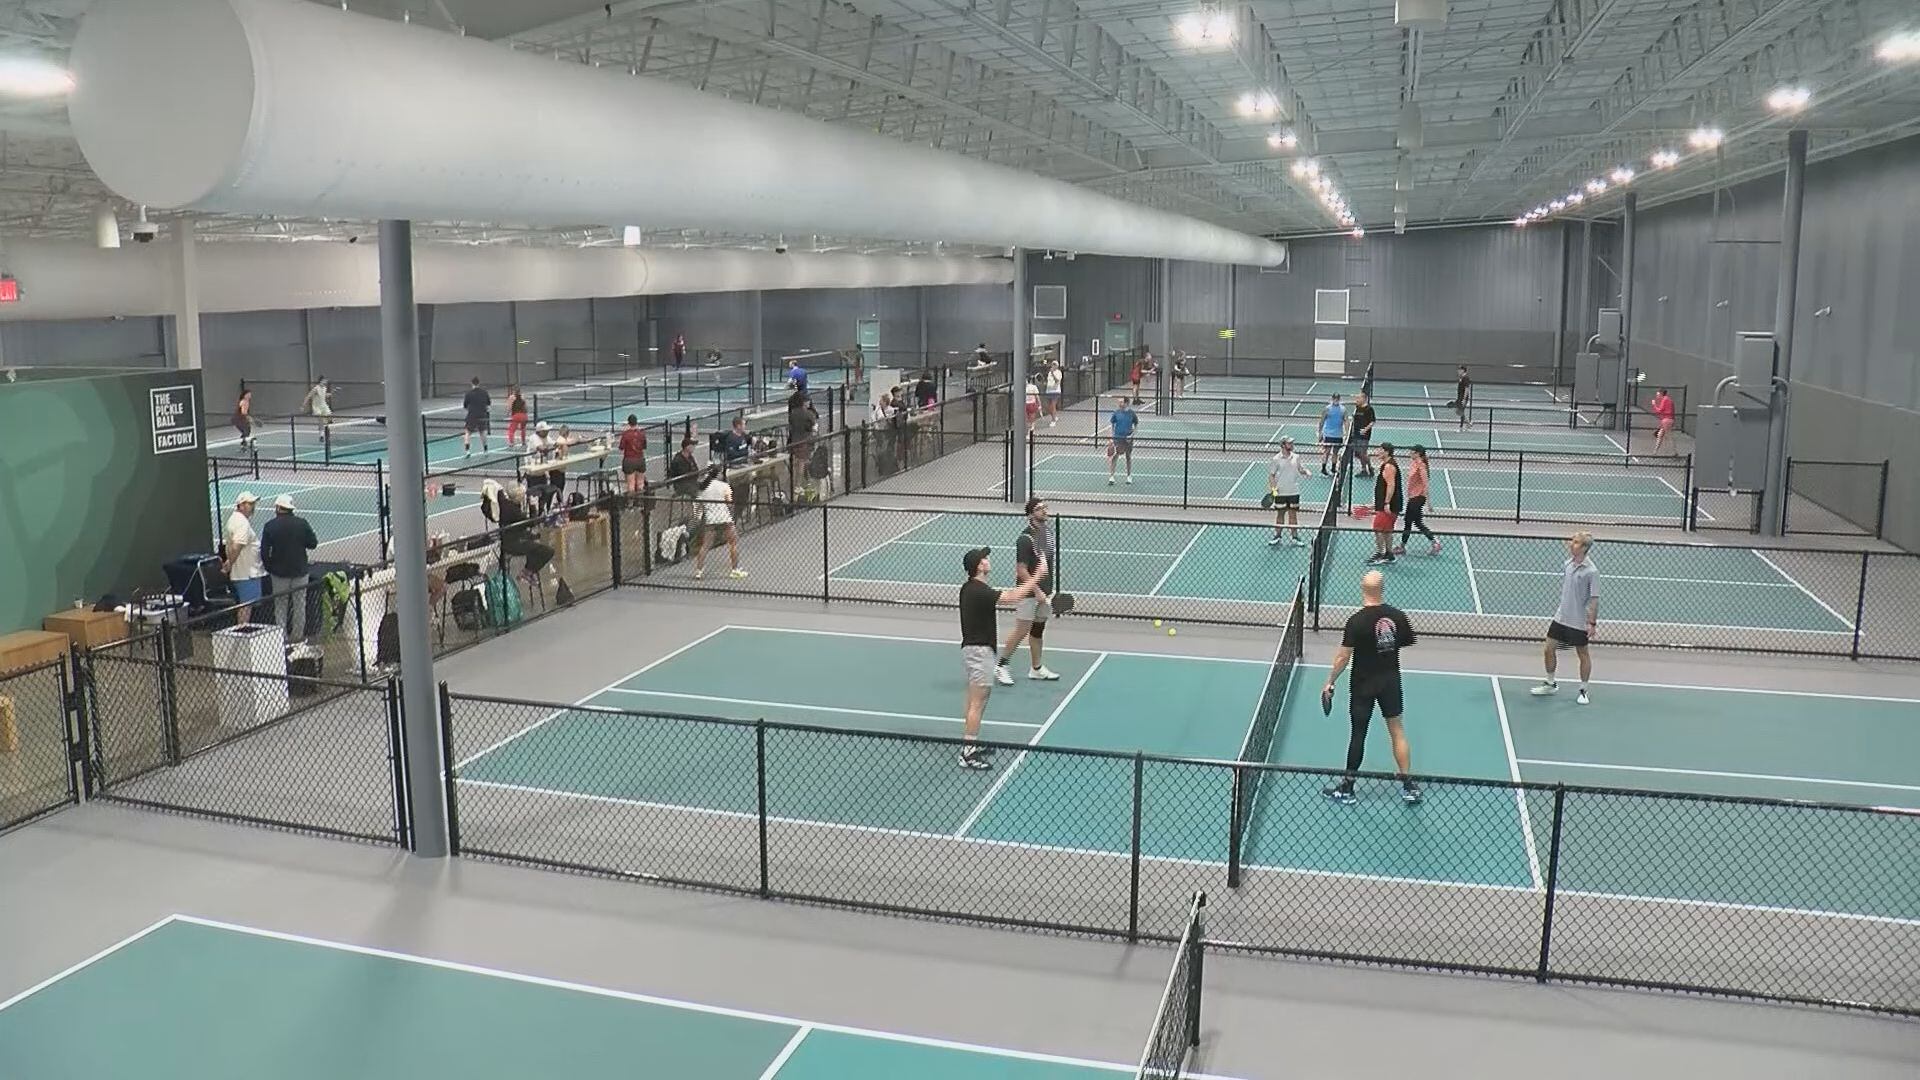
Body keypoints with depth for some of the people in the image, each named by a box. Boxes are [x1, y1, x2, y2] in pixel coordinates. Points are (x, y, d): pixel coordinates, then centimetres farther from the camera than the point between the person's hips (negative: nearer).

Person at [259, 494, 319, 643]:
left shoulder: (270, 526, -8)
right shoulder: (302, 523, -8)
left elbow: (264, 551, -5)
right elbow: (313, 544, -1)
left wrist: (268, 567, 9)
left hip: (279, 572, -1)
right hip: (300, 571, 1)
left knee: (280, 604, 9)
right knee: (299, 604, 11)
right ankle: (298, 635, 16)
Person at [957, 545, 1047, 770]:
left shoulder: (970, 588, 7)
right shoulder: (979, 591, -23)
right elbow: (1013, 597, -27)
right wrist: (1039, 575, -24)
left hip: (973, 648, 10)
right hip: (979, 650, -10)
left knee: (976, 700, 18)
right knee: (978, 703, -6)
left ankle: (971, 744, 26)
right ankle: (968, 754, -3)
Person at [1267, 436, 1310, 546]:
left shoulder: (1296, 457, 4)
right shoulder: (1277, 459, -6)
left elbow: (1301, 470, 12)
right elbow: (1271, 475, -3)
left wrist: (1305, 472, -10)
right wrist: (1273, 488, -13)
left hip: (1294, 492, 3)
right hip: (1280, 492, -3)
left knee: (1293, 514, 8)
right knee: (1280, 514, 6)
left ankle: (1295, 537, 15)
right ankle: (1277, 537, 15)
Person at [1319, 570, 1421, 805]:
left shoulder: (1356, 620, -19)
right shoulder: (1398, 616, -7)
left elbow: (1343, 656, -17)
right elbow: (1409, 642, 9)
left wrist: (1330, 682, -7)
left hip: (1363, 685, -3)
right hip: (1391, 681, 3)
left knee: (1358, 734, 5)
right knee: (1397, 731, 12)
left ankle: (1346, 789, 15)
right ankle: (1408, 786, 15)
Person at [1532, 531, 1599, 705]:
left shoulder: (1591, 571, -18)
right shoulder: (1568, 564, 2)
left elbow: (1594, 599, -17)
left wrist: (1592, 622, -17)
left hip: (1579, 622, -6)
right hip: (1561, 617, 7)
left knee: (1583, 655, 9)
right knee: (1549, 649, 9)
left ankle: (1583, 691, 24)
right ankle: (1551, 684, 28)